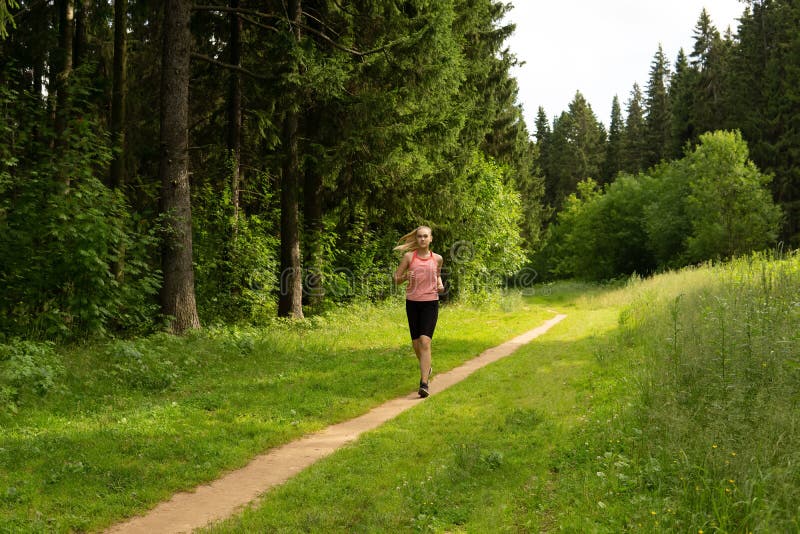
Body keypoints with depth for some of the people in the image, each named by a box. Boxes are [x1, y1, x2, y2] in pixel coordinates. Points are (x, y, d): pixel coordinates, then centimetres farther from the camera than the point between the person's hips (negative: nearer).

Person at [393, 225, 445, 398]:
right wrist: (405, 277, -16)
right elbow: (396, 279, 5)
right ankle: (427, 367, 41)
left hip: (430, 302, -1)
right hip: (412, 302, 1)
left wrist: (440, 285, 4)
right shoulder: (409, 257, 1)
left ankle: (424, 384, -18)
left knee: (425, 341, -16)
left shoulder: (437, 259, 5)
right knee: (416, 343, 9)